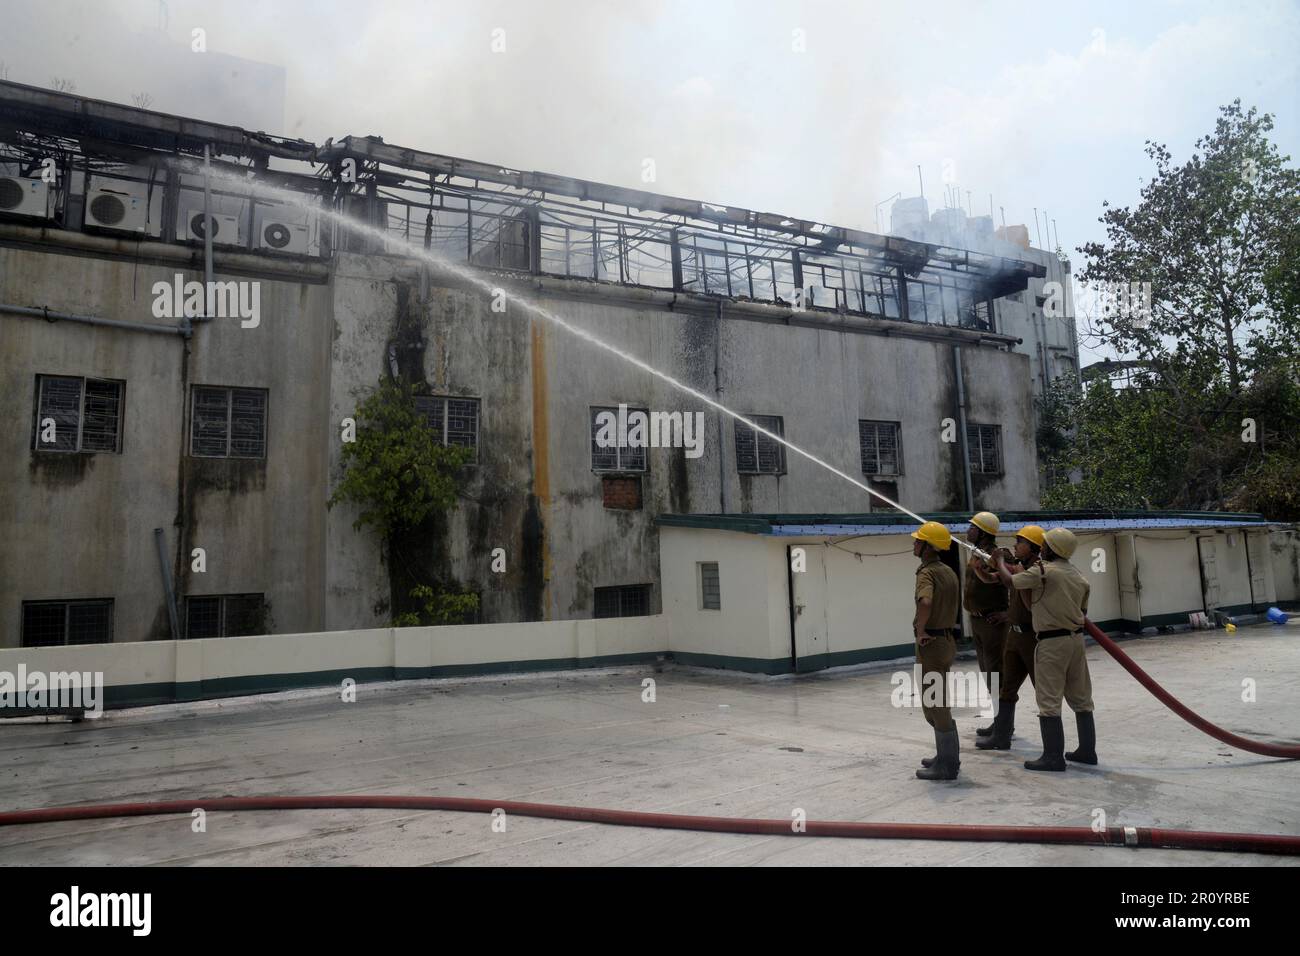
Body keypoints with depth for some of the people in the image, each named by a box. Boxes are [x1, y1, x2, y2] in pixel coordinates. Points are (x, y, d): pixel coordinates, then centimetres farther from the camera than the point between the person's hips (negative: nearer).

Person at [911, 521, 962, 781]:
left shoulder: (926, 573, -18)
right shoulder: (949, 571, 10)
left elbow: (925, 602, -38)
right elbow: (956, 606, 22)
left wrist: (920, 631, -26)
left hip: (931, 643, -9)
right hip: (947, 639, 9)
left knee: (934, 704, 0)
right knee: (938, 703, 20)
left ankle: (947, 765, 7)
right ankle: (947, 756, 30)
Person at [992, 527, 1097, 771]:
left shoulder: (1043, 570, -15)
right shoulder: (1078, 576, 9)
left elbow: (1009, 580, -7)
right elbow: (1082, 610, 16)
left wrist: (999, 561, 10)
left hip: (1052, 642, -8)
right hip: (1076, 638, 8)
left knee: (1049, 702, -2)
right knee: (1081, 698, 15)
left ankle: (1053, 756, 1)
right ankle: (1087, 750, 22)